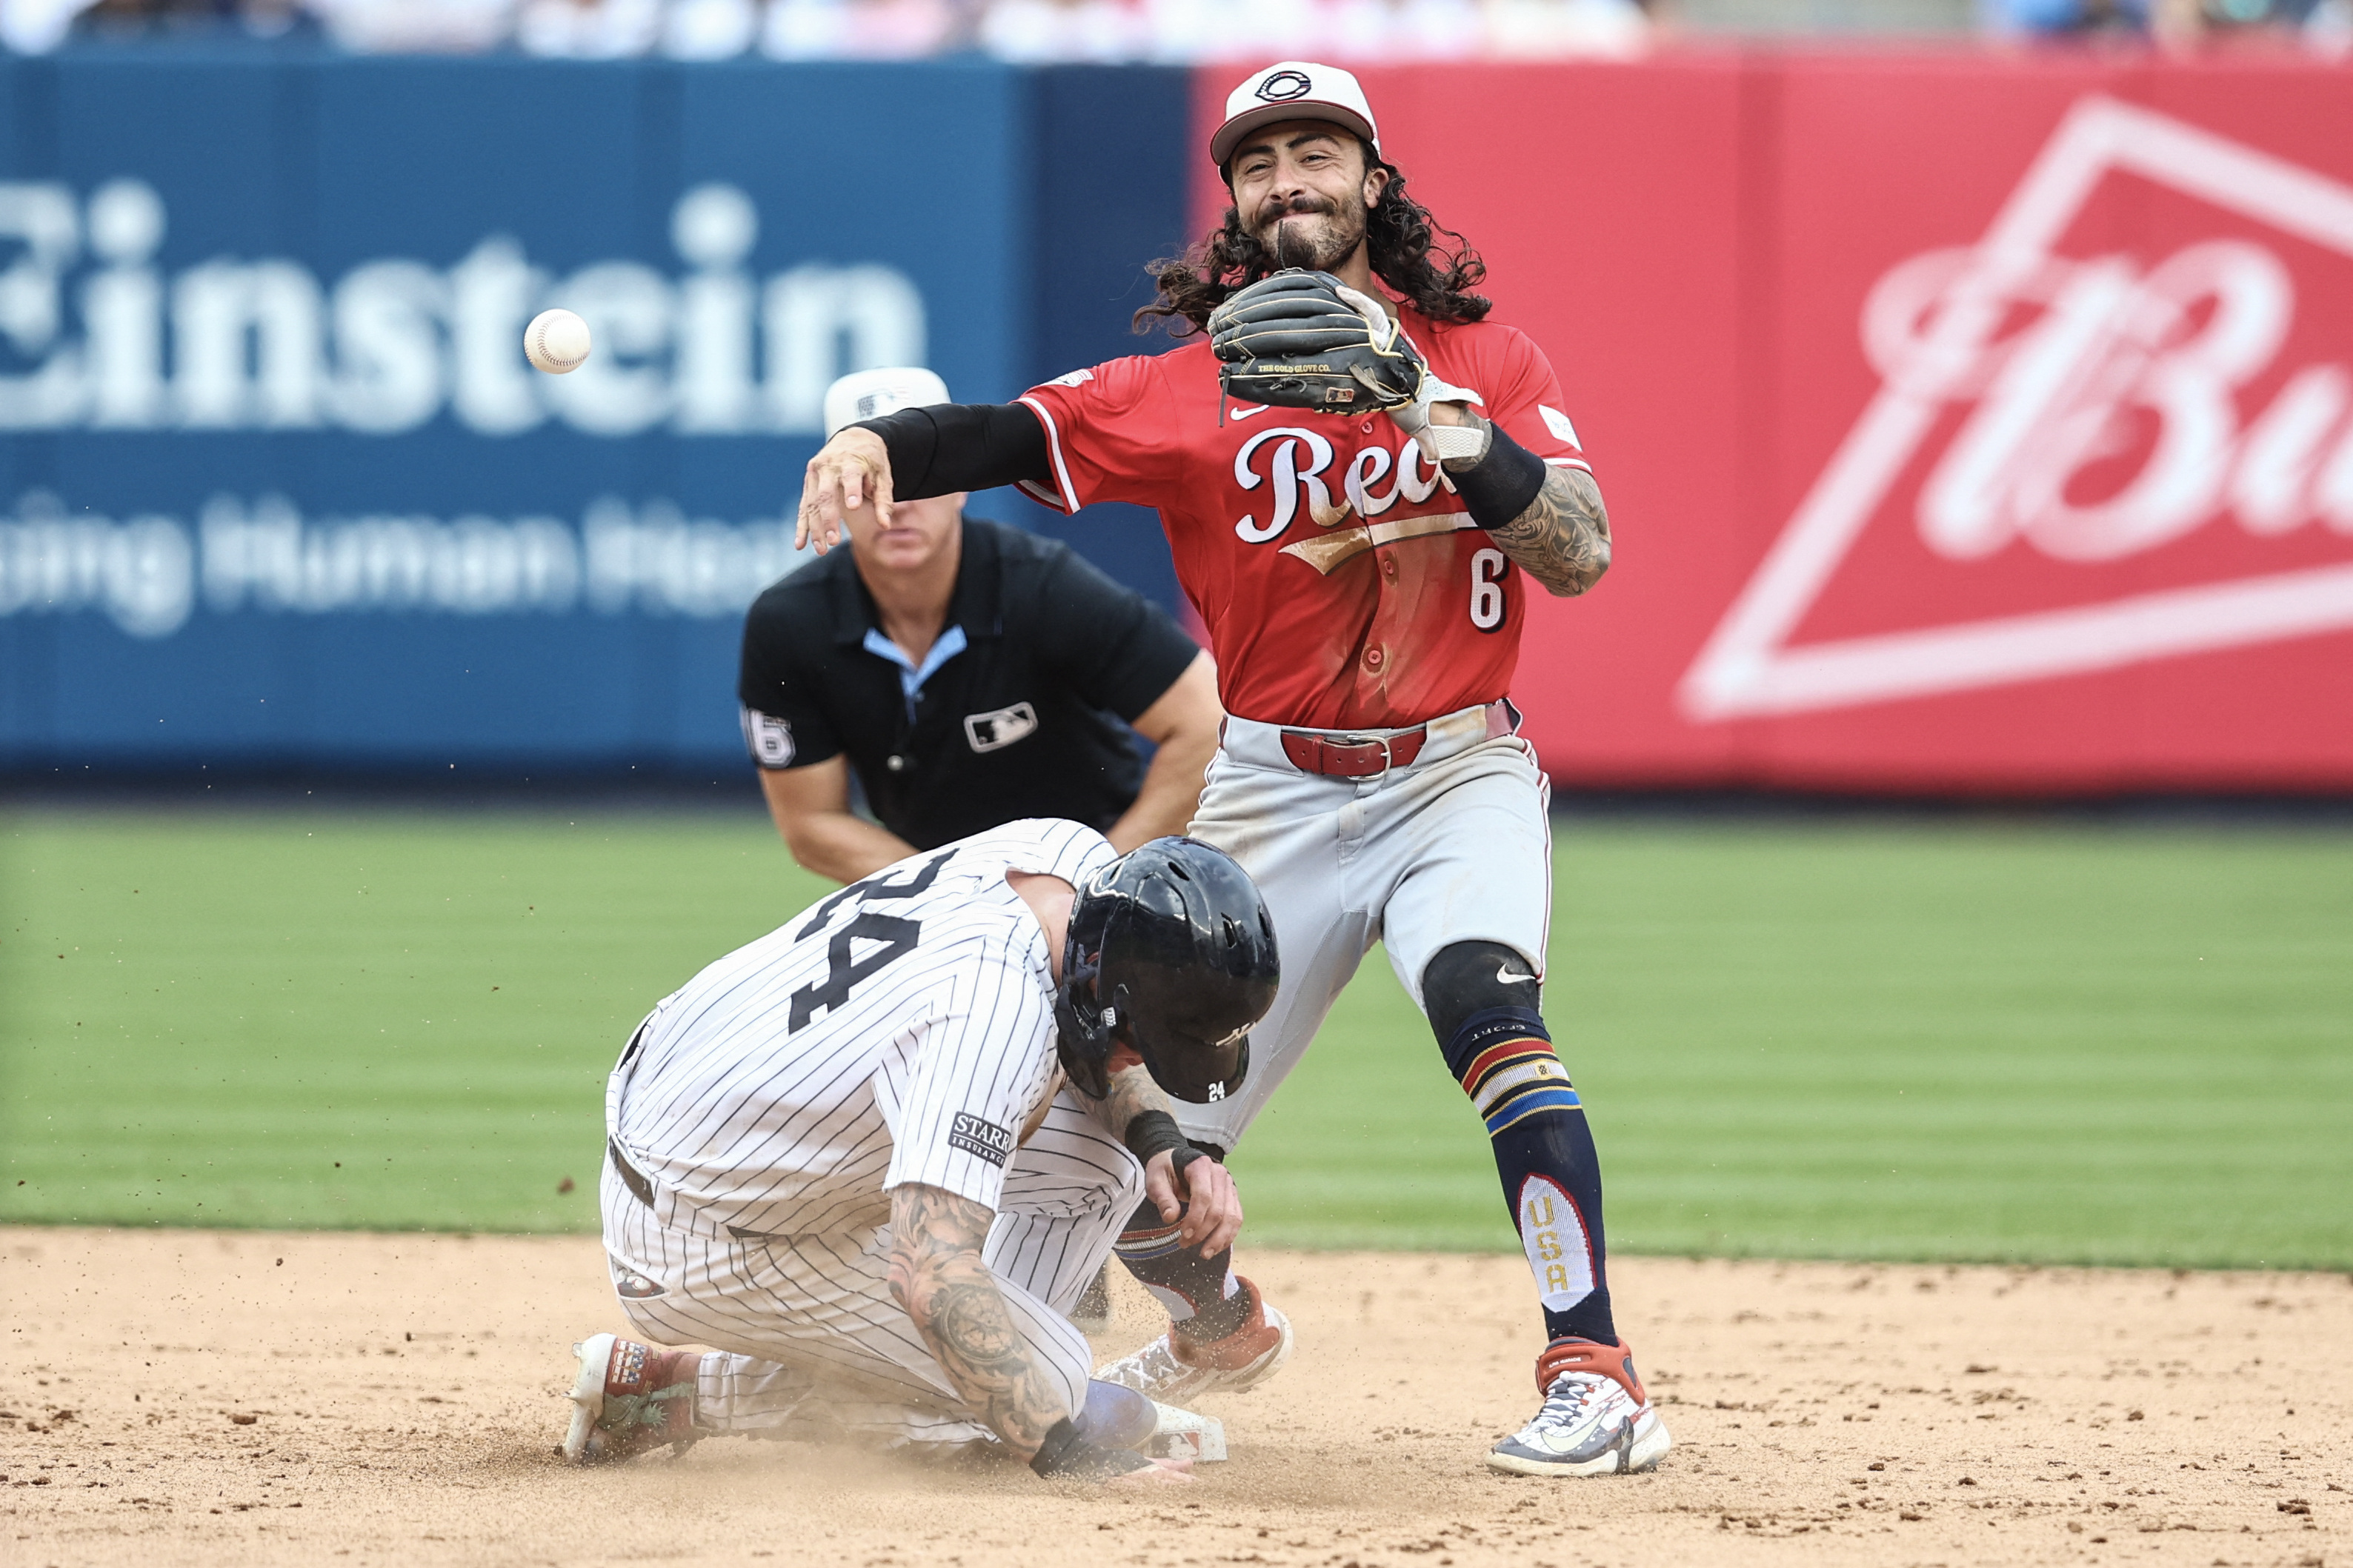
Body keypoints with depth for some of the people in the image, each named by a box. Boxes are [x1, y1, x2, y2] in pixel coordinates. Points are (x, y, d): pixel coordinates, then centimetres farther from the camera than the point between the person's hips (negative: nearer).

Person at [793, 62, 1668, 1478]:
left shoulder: (1486, 362, 3)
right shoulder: (1192, 387, 1)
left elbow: (1581, 552, -8)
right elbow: (1017, 432, -13)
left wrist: (1453, 430, -24)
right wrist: (880, 441, -34)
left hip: (1459, 775, -2)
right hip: (1271, 789, 2)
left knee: (1486, 1004, -32)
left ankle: (1596, 1376, -32)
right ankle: (1219, 1329, 38)